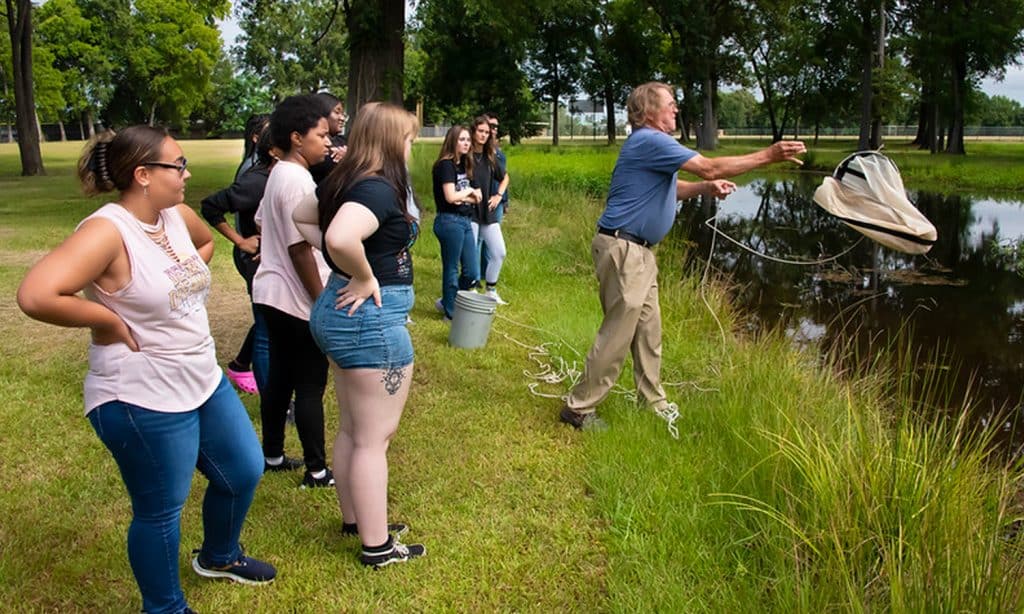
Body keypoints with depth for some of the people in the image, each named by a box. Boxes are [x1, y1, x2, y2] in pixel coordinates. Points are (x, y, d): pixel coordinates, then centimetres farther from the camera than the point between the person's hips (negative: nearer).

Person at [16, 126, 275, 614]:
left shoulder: (177, 216, 2)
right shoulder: (107, 231, -24)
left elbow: (206, 242, 26)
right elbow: (35, 295, -34)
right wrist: (109, 321, -22)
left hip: (205, 382, 9)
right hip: (144, 402, -9)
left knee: (244, 472, 22)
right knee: (160, 513, 9)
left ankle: (218, 557, 50)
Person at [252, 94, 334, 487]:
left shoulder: (278, 174, 10)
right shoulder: (297, 181, -20)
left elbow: (261, 223, 22)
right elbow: (300, 249, -22)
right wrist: (323, 302, -17)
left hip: (273, 293, 10)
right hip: (298, 299, -10)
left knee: (280, 378, 19)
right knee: (310, 386, 1)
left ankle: (273, 455, 31)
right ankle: (316, 471, 11)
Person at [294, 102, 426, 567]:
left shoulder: (344, 182, 7)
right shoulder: (379, 189, -21)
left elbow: (301, 219, 22)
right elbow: (342, 237, -39)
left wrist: (337, 255, 9)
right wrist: (365, 277, -21)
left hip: (338, 313, 10)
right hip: (372, 318, -10)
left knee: (351, 429, 21)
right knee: (374, 438, 3)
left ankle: (354, 518, 37)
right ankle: (377, 545, 17)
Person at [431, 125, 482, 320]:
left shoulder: (463, 165, 15)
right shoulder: (446, 165, -11)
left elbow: (475, 198, 14)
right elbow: (451, 197, -19)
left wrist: (472, 196, -8)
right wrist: (469, 191, -3)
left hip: (465, 221, 9)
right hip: (450, 221, -9)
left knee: (472, 273, 10)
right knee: (452, 270, 3)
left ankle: (446, 302, 28)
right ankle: (451, 312, 16)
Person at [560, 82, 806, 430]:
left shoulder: (654, 143, 18)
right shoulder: (651, 141, -16)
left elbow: (666, 189, 28)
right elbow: (710, 167, -19)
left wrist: (705, 188, 10)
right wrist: (768, 156, -13)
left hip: (640, 251, 11)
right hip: (623, 248, -11)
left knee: (648, 330, 15)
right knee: (618, 333, -6)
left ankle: (654, 401, 26)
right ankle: (579, 408, 2)